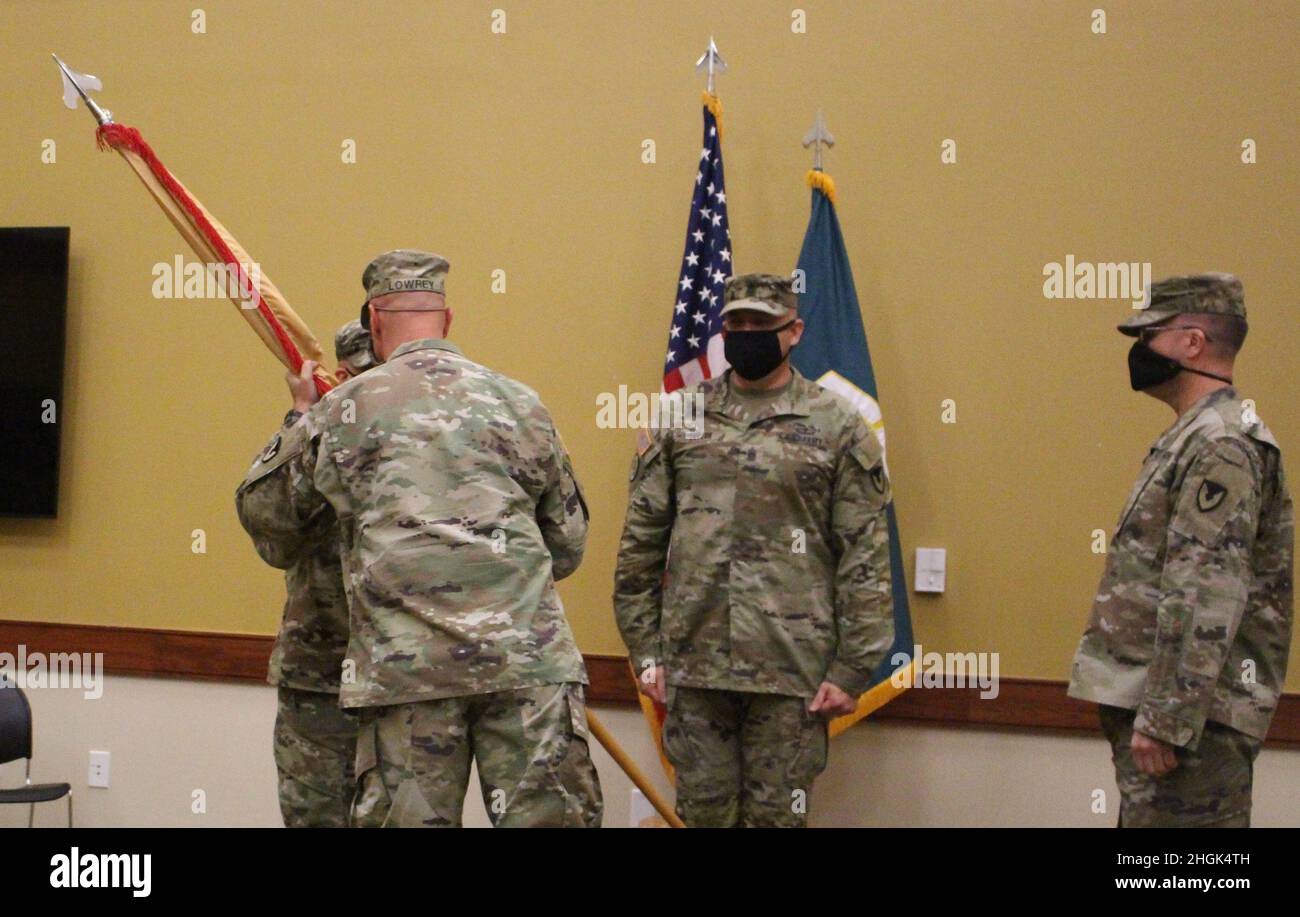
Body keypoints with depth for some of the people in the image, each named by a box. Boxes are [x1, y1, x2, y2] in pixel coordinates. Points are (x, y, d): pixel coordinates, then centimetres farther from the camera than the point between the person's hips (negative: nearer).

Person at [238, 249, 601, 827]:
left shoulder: (345, 409, 9)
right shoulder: (519, 403, 12)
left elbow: (271, 518, 23)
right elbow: (567, 545, 18)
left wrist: (303, 415, 35)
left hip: (407, 667, 0)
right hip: (527, 659, 1)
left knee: (411, 817, 5)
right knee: (545, 815, 1)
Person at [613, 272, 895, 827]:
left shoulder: (838, 426, 0)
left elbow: (865, 557, -2)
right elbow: (641, 540, 8)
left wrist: (853, 668, -7)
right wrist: (645, 648, 4)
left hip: (793, 670, -2)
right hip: (693, 662, 2)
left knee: (775, 814, 6)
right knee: (703, 811, 10)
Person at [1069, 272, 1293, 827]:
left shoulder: (1221, 446, -16)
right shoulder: (1199, 438, 18)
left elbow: (1206, 602, -23)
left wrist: (1163, 720, -24)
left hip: (1189, 714, -10)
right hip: (1155, 700, 10)